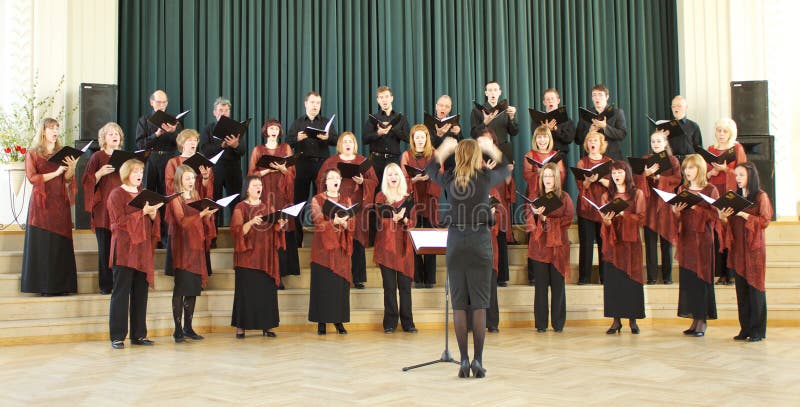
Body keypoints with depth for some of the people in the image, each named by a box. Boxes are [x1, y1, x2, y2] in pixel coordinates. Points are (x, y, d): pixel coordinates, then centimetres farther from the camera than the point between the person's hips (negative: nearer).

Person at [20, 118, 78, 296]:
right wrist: (55, 173, -13)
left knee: (61, 243, -1)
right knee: (42, 243, -5)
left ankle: (59, 285, 1)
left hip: (60, 202, 4)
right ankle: (44, 286, -3)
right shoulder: (32, 153, 4)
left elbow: (66, 180, 10)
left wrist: (71, 168, -10)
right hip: (41, 203, -3)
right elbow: (32, 177, -7)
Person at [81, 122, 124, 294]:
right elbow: (87, 181, 1)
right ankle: (106, 285, 4)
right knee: (105, 247, -2)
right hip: (104, 207, -2)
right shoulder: (97, 157, 5)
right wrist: (101, 173, -16)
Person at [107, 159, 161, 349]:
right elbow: (120, 221, -11)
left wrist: (153, 214, -4)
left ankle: (138, 335, 12)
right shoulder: (117, 194, -1)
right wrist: (142, 212, -18)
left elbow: (152, 222, 17)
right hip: (124, 249, -6)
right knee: (121, 293, -4)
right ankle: (117, 336, 0)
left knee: (141, 293, 6)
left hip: (142, 249, 6)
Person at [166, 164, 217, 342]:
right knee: (180, 289, -6)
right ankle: (178, 329, -1)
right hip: (182, 247, -6)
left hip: (196, 247, 6)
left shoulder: (196, 198, 16)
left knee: (194, 288, 6)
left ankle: (188, 327, 13)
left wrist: (208, 215, -3)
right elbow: (181, 221, -17)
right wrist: (200, 214, -28)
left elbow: (203, 222, 16)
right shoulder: (175, 199, -3)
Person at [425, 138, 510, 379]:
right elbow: (504, 171, 21)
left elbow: (429, 169, 23)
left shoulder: (449, 180, 0)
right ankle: (478, 360, 0)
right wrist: (492, 150, 31)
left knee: (459, 305, 4)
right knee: (479, 305, 2)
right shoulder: (485, 178, -3)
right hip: (480, 243, -1)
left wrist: (445, 149, 33)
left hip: (455, 244, 1)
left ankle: (464, 360, 4)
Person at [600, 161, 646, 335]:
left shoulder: (637, 194, 5)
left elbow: (641, 218, -4)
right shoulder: (607, 196, 11)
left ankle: (633, 320, 6)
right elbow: (605, 223, 6)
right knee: (612, 280, -3)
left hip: (631, 242, -2)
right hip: (613, 242, 2)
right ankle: (616, 320, 3)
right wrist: (606, 220, -17)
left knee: (632, 280, -2)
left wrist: (623, 214, -18)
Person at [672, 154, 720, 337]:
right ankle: (695, 319, 10)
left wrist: (696, 208, -18)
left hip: (703, 238, -4)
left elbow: (714, 215, -8)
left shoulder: (710, 190, -1)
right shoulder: (682, 189, 12)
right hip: (685, 238, 5)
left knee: (702, 278, -3)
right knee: (687, 278, 3)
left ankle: (702, 321, 3)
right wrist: (676, 211, -8)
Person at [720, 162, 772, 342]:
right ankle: (745, 328, 11)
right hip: (738, 247, 5)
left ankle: (758, 330, 3)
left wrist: (744, 214, -19)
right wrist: (723, 217, -5)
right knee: (741, 289, 5)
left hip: (754, 247, -5)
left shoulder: (761, 196, -2)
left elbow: (764, 221, -10)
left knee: (755, 287, -3)